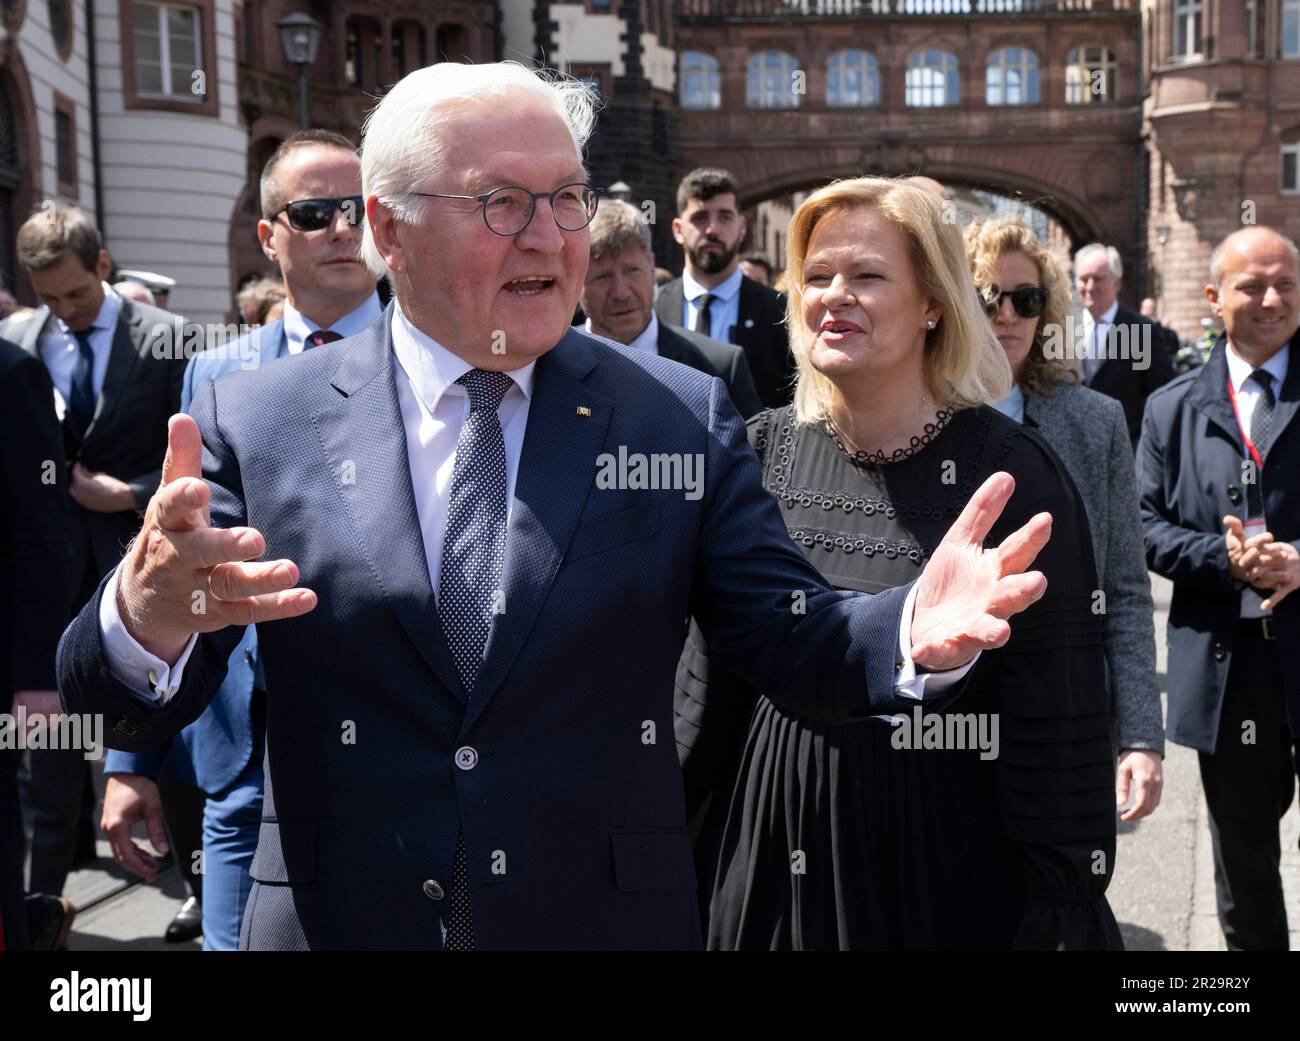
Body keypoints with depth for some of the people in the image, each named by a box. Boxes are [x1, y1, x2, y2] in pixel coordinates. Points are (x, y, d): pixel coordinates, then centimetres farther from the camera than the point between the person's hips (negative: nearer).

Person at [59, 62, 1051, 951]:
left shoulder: (684, 418, -2)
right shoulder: (255, 423, -5)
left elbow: (793, 641, -3)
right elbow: (129, 715, -7)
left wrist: (915, 629, -25)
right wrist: (147, 617, -31)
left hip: (612, 917, 1)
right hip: (338, 916, 0)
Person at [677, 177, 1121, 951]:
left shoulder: (1011, 472, -13)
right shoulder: (765, 451, -1)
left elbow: (1058, 721, -11)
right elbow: (712, 677, 7)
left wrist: (1064, 910, -10)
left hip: (949, 862, -4)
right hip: (778, 859, 4)